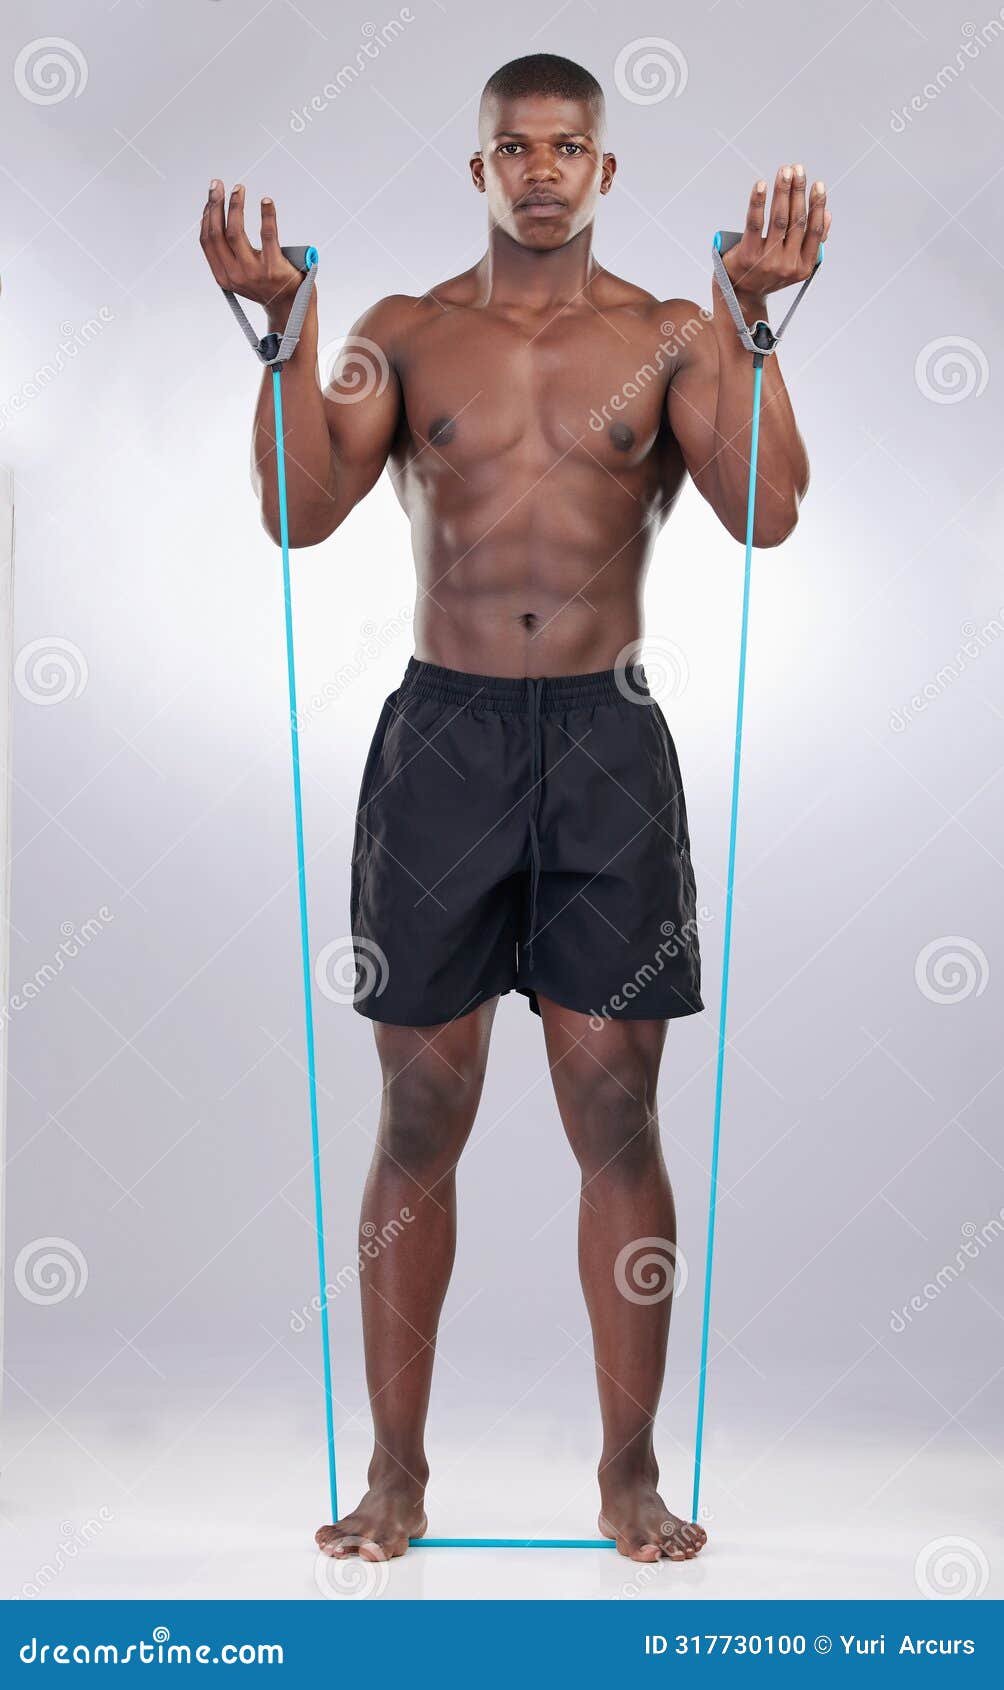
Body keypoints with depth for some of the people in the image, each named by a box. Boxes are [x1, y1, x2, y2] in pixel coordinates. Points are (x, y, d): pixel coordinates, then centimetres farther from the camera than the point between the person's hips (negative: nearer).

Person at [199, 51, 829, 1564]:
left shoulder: (673, 337, 7)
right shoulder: (406, 334, 9)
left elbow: (766, 511, -8)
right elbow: (304, 510, -5)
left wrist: (758, 317, -13)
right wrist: (288, 323, -11)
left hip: (608, 736, 0)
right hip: (445, 733, 1)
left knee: (618, 1118, 2)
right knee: (420, 1122, 4)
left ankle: (630, 1474, 18)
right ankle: (397, 1473, 19)